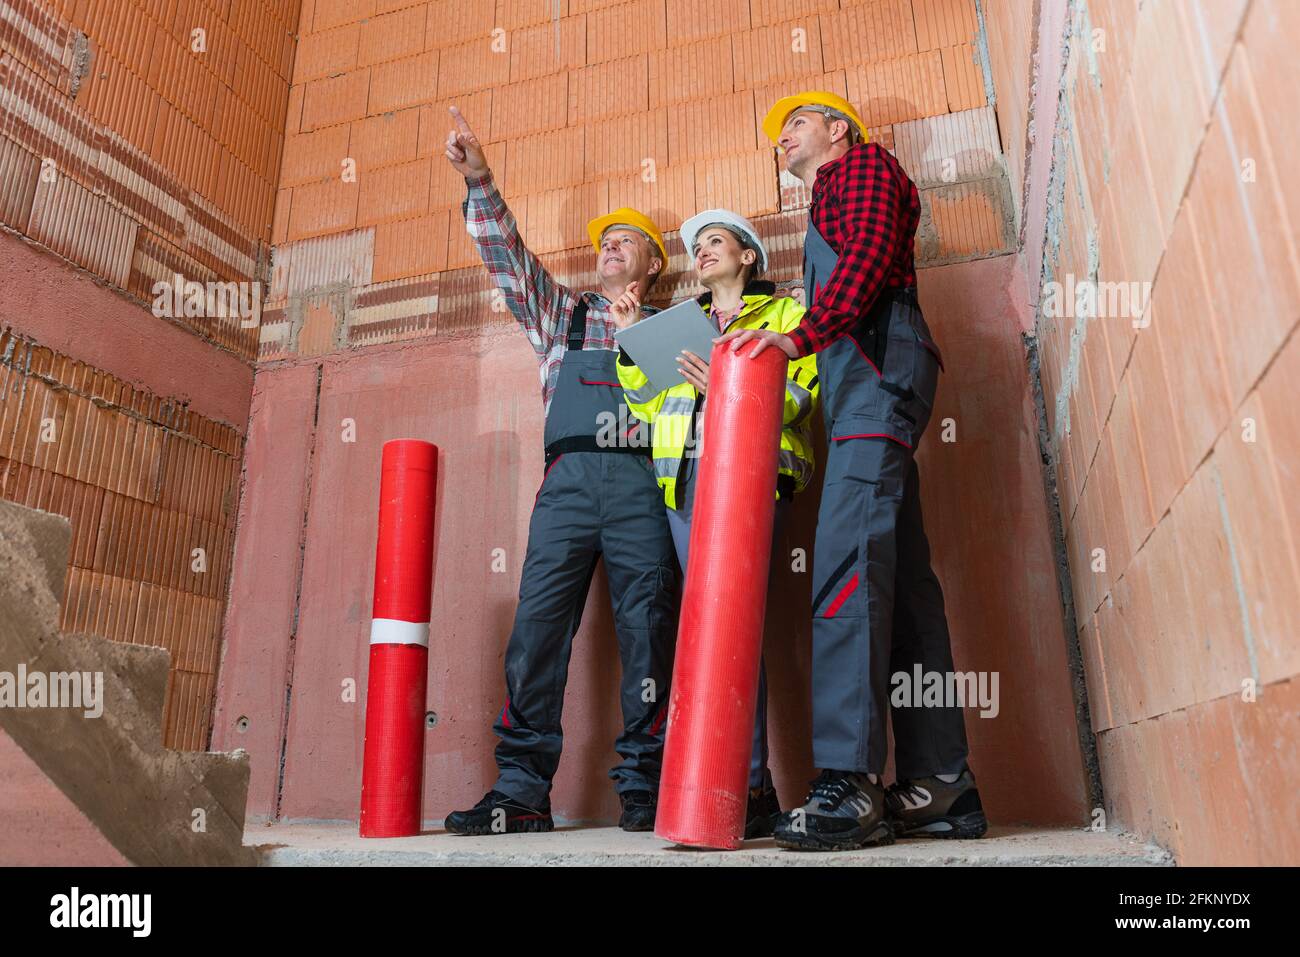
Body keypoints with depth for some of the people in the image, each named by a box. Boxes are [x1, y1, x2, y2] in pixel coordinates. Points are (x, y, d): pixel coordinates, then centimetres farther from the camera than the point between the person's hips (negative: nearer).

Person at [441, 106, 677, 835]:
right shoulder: (561, 313, 26)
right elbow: (506, 253, 18)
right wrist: (479, 180, 9)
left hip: (642, 481, -1)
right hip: (569, 478, 2)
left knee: (647, 630, -6)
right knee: (537, 625, -7)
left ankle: (645, 790, 1)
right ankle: (522, 789, -4)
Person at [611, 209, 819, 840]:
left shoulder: (784, 313, 17)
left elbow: (800, 390, -1)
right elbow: (649, 402, 20)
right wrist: (632, 336, 12)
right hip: (685, 480, 5)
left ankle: (749, 789, -11)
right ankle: (749, 788, 4)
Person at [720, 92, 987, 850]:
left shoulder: (864, 163, 13)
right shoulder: (830, 206, 38)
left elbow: (870, 253, -7)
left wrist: (801, 334, -21)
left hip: (878, 363, -9)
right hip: (863, 382, 9)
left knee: (848, 561, -23)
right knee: (899, 576, -1)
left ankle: (851, 782, -27)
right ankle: (941, 784, -1)